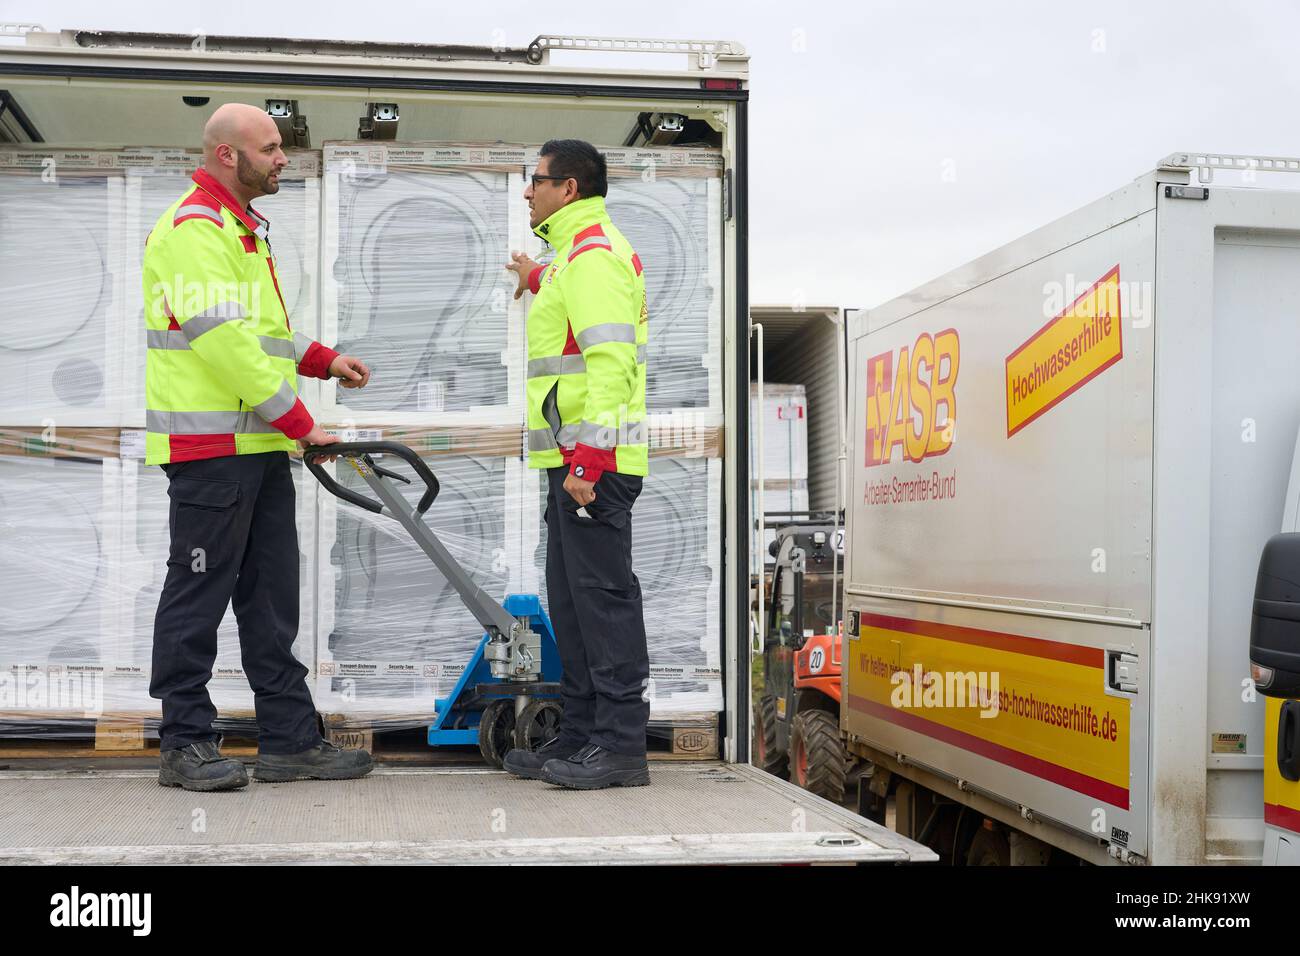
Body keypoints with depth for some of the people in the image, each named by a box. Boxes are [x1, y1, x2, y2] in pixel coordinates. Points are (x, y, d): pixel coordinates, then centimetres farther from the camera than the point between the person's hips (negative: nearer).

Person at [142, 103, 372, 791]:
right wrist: (298, 421, -17)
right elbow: (223, 341, -21)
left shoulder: (244, 229, 21)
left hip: (261, 449, 10)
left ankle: (289, 740, 16)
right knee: (199, 594, -2)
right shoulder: (193, 229, -12)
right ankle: (185, 745, 7)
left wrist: (323, 360, 14)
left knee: (270, 598, 10)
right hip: (210, 446, -10)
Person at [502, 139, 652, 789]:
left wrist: (587, 457, -27)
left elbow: (610, 358, -22)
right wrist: (539, 280, 62)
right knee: (572, 601, 13)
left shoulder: (592, 254, -11)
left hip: (592, 461, -11)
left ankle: (621, 746, -5)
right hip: (578, 461, 11)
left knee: (603, 596, -9)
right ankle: (581, 738, 20)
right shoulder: (579, 253, 23)